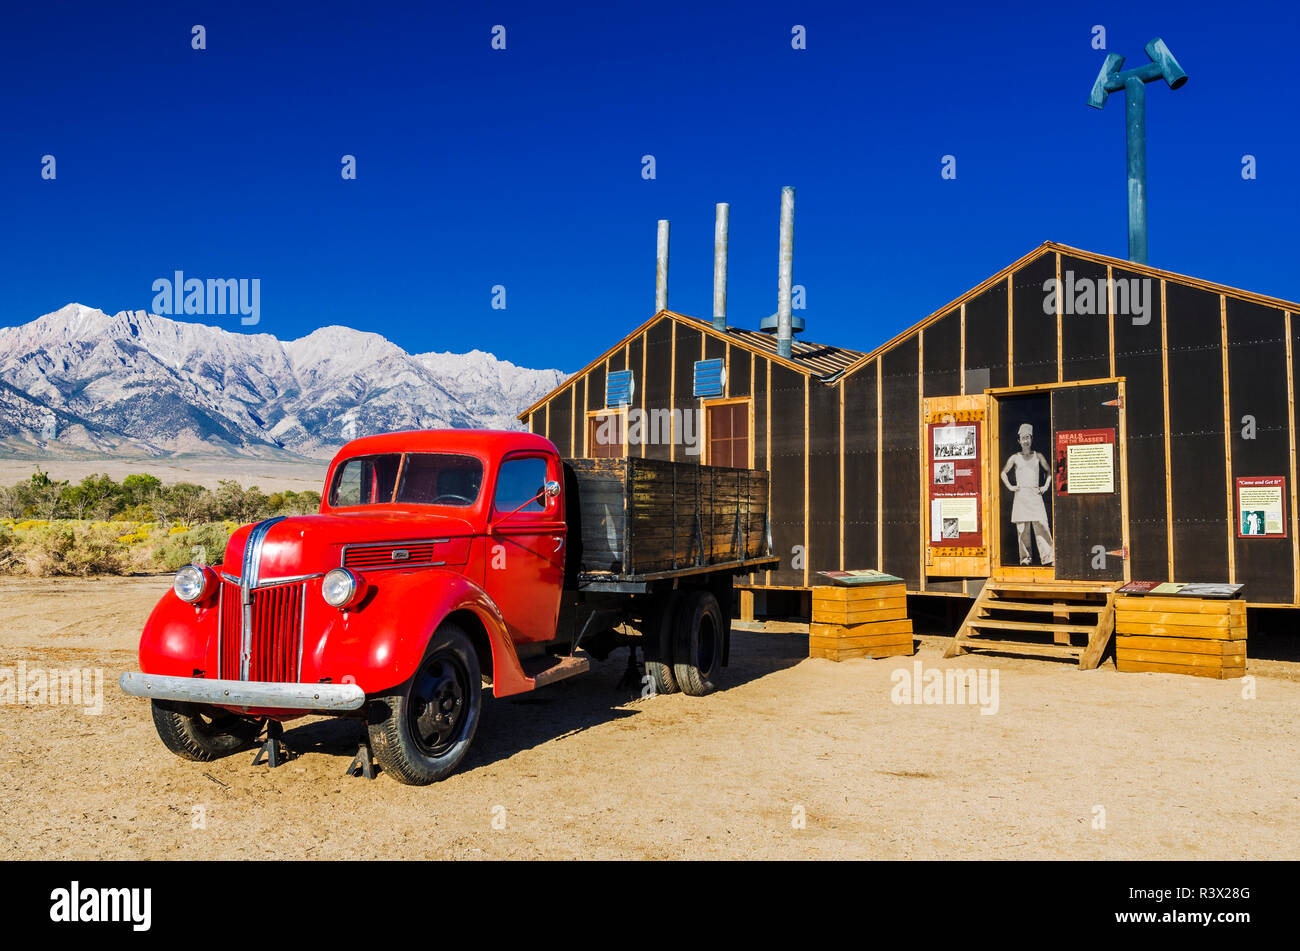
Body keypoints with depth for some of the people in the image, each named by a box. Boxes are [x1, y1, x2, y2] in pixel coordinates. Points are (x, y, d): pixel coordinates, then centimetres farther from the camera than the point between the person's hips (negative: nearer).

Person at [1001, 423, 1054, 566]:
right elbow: (1003, 472, 16)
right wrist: (1010, 486, 6)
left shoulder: (1038, 456, 10)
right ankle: (1025, 558, 3)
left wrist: (1045, 486, 9)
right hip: (1021, 495, 0)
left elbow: (1049, 471, 19)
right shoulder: (1015, 457, 8)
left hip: (1035, 495, 0)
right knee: (1022, 528, -2)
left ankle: (1048, 557, -13)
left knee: (1041, 526, -10)